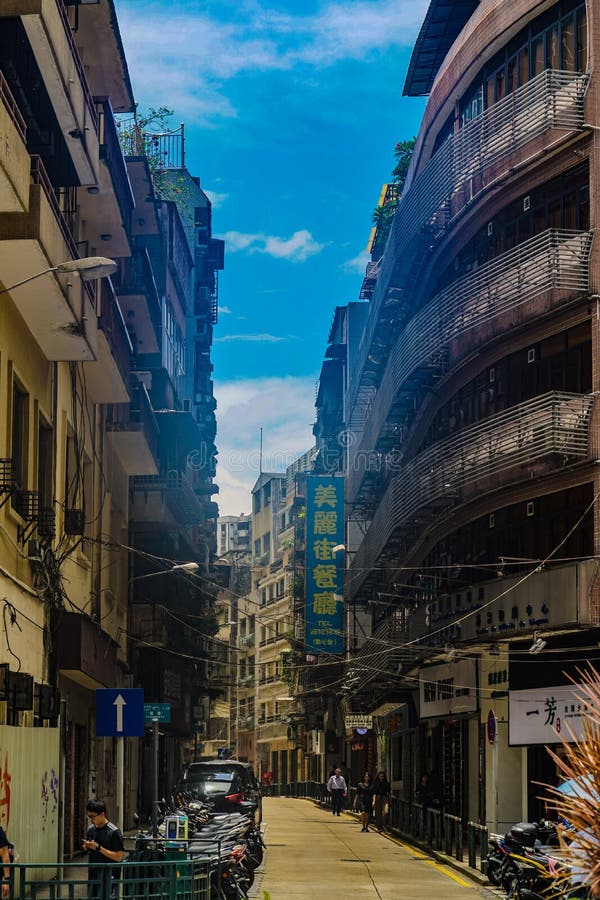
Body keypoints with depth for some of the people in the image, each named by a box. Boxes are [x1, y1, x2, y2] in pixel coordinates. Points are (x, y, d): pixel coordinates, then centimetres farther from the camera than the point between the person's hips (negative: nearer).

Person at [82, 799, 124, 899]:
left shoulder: (114, 832, -13)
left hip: (108, 877, -7)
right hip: (93, 875, 7)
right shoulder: (91, 829, 7)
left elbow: (118, 857, -16)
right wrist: (86, 847, -4)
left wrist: (98, 848, -20)